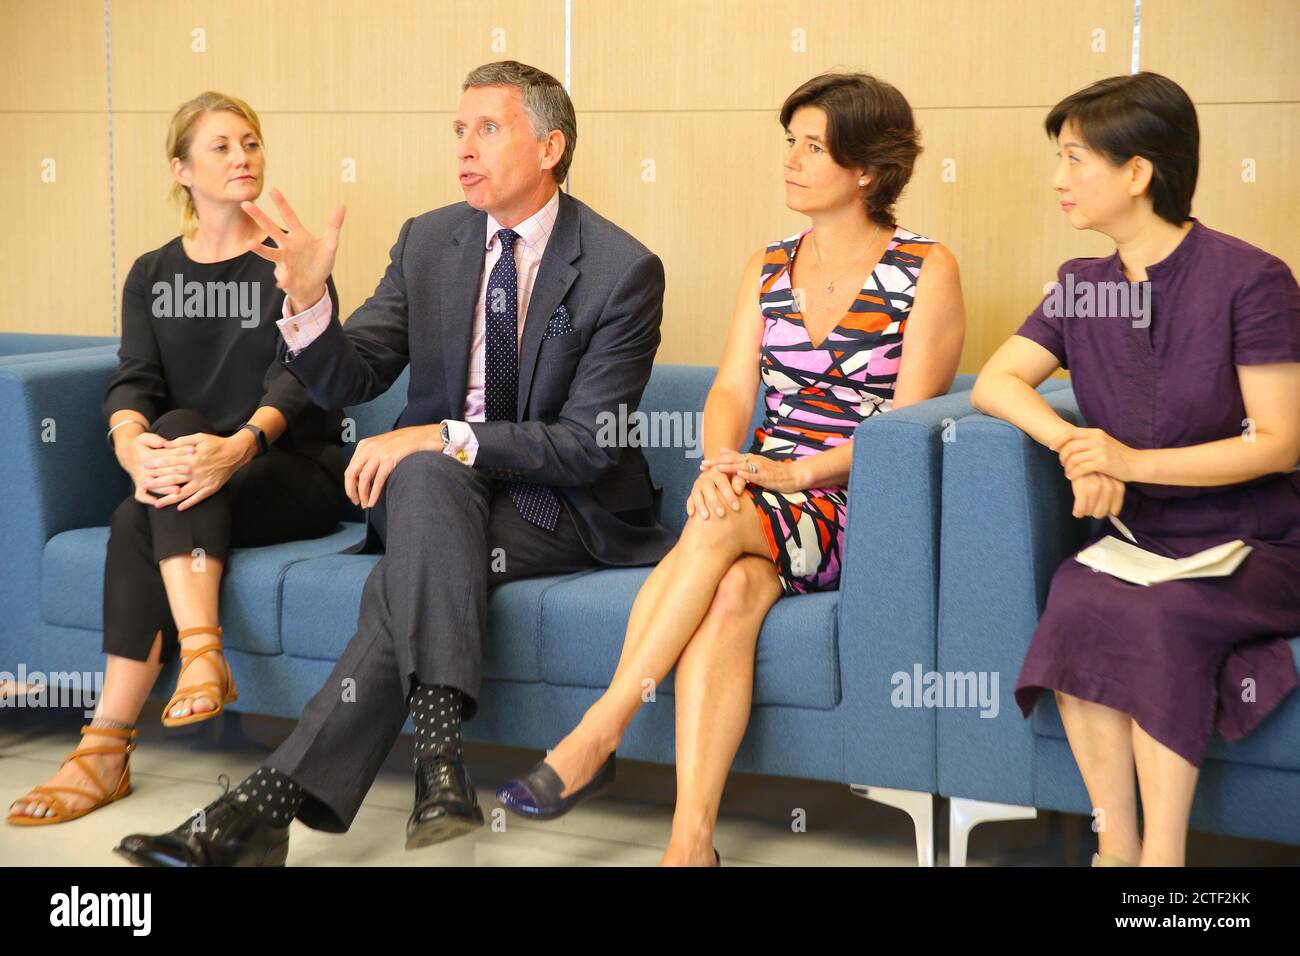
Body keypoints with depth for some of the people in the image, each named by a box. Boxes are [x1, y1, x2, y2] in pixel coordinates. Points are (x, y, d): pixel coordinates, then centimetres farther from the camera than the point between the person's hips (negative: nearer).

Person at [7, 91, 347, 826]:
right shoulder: (152, 276, 13)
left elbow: (294, 378, -11)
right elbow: (133, 381, -1)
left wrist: (240, 446, -34)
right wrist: (131, 446, -26)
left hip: (297, 473, -3)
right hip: (187, 476, 3)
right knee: (135, 519, -31)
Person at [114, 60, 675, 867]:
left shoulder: (624, 270, -10)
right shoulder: (429, 241, 5)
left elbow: (589, 445, -15)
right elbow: (349, 382, 1)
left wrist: (445, 438, -25)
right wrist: (307, 300, -20)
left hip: (564, 509, -4)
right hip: (436, 495, 4)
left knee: (412, 580, -32)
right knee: (426, 475, -33)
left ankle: (274, 800, -31)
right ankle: (440, 753, -38)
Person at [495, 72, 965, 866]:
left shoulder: (926, 271, 2)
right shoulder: (768, 269, 17)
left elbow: (911, 418, -7)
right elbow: (732, 390, 7)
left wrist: (796, 472, -19)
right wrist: (719, 465, -16)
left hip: (866, 506, -3)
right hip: (764, 497, 4)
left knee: (719, 532, -34)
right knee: (733, 591, -32)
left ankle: (597, 737, -31)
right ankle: (691, 841, -40)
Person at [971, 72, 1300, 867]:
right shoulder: (1081, 285, 8)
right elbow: (995, 382, 3)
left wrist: (1133, 461, -22)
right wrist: (1073, 445, -17)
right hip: (1137, 542, 4)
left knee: (1160, 617, -34)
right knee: (1078, 601, -29)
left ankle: (1162, 853, -25)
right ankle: (1116, 848, -21)